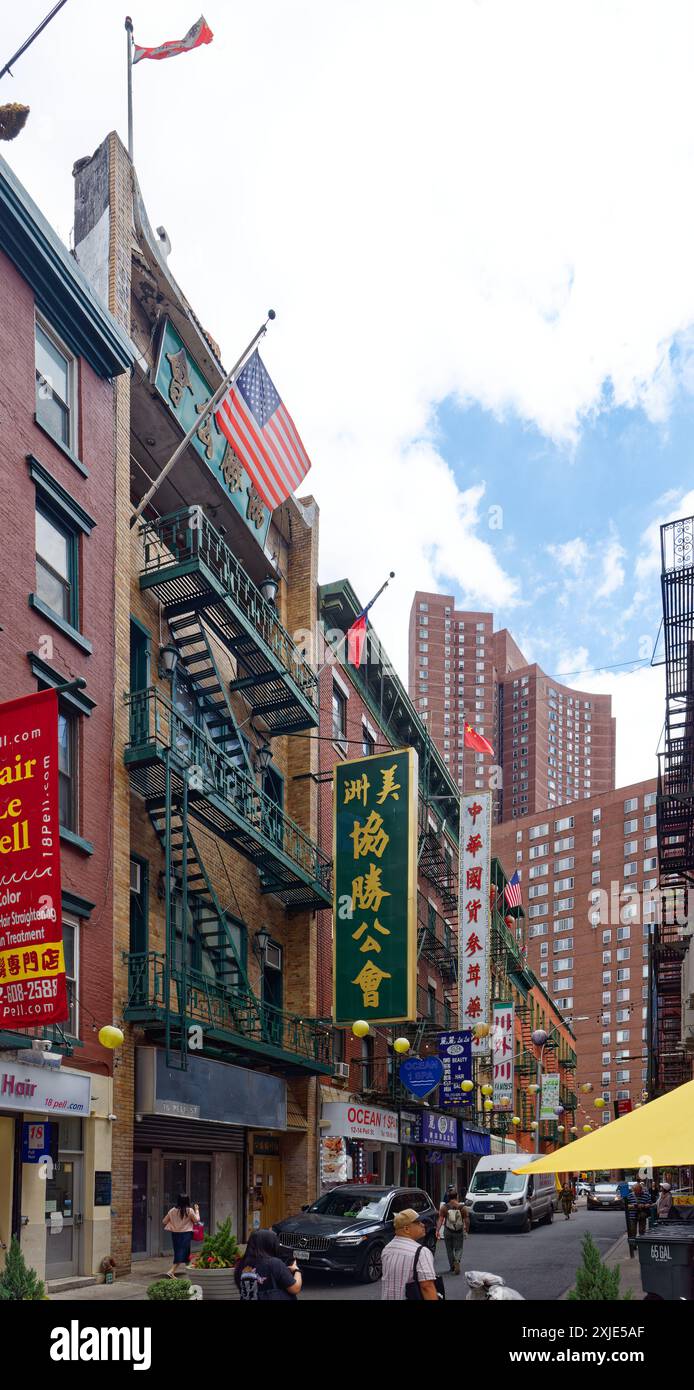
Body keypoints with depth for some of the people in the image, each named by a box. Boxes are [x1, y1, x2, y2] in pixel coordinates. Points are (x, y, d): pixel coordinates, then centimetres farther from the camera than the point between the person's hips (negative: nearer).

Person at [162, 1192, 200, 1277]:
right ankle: (171, 1271, -16)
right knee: (182, 1252, -4)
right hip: (186, 1234, -4)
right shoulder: (189, 1211, -9)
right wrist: (197, 1210, 12)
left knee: (177, 1252, 19)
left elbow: (164, 1221, 6)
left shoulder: (172, 1210, 0)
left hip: (175, 1234, 4)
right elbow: (196, 1219, 1)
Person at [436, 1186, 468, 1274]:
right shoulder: (462, 1207, -8)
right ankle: (457, 1260, -18)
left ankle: (452, 1267, 21)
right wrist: (466, 1230, 9)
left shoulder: (444, 1207, -8)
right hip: (459, 1232, 0)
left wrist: (437, 1230, -10)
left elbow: (440, 1220, -12)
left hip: (448, 1231, 0)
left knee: (449, 1249, 17)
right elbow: (466, 1220, -4)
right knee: (458, 1248, 10)